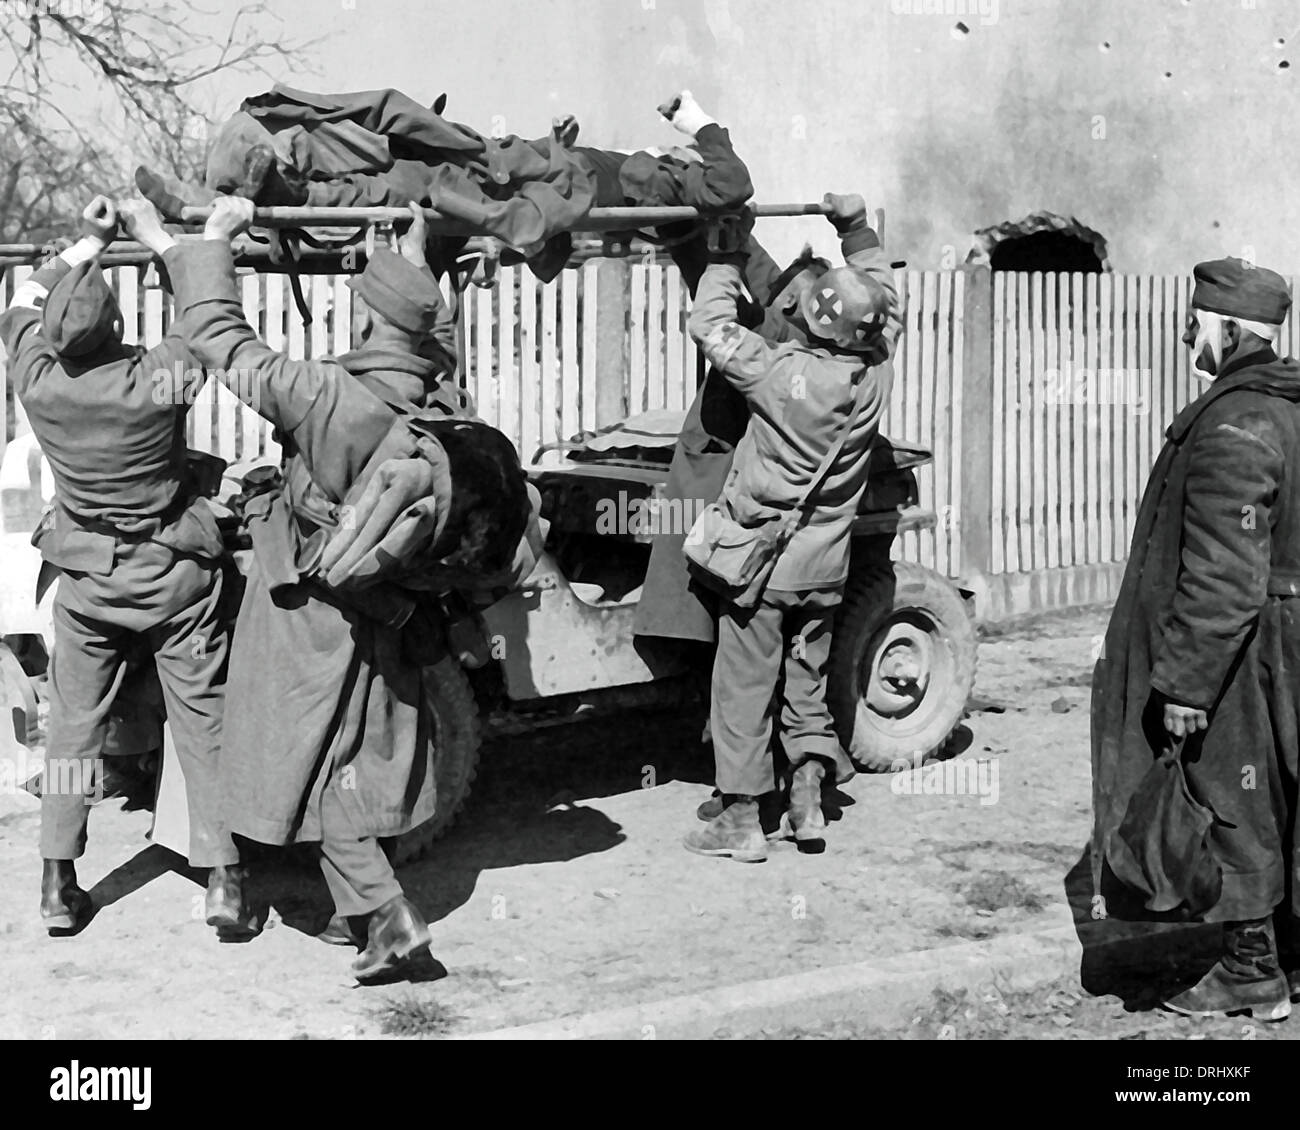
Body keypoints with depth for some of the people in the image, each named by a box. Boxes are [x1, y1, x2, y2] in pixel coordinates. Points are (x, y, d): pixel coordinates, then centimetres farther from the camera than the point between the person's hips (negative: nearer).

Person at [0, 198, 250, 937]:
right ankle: (224, 882, 5)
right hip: (174, 576, -2)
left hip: (87, 579, 3)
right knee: (204, 724, 5)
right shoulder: (158, 382, -22)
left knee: (74, 728, 12)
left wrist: (90, 241, 13)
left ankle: (59, 886, 14)